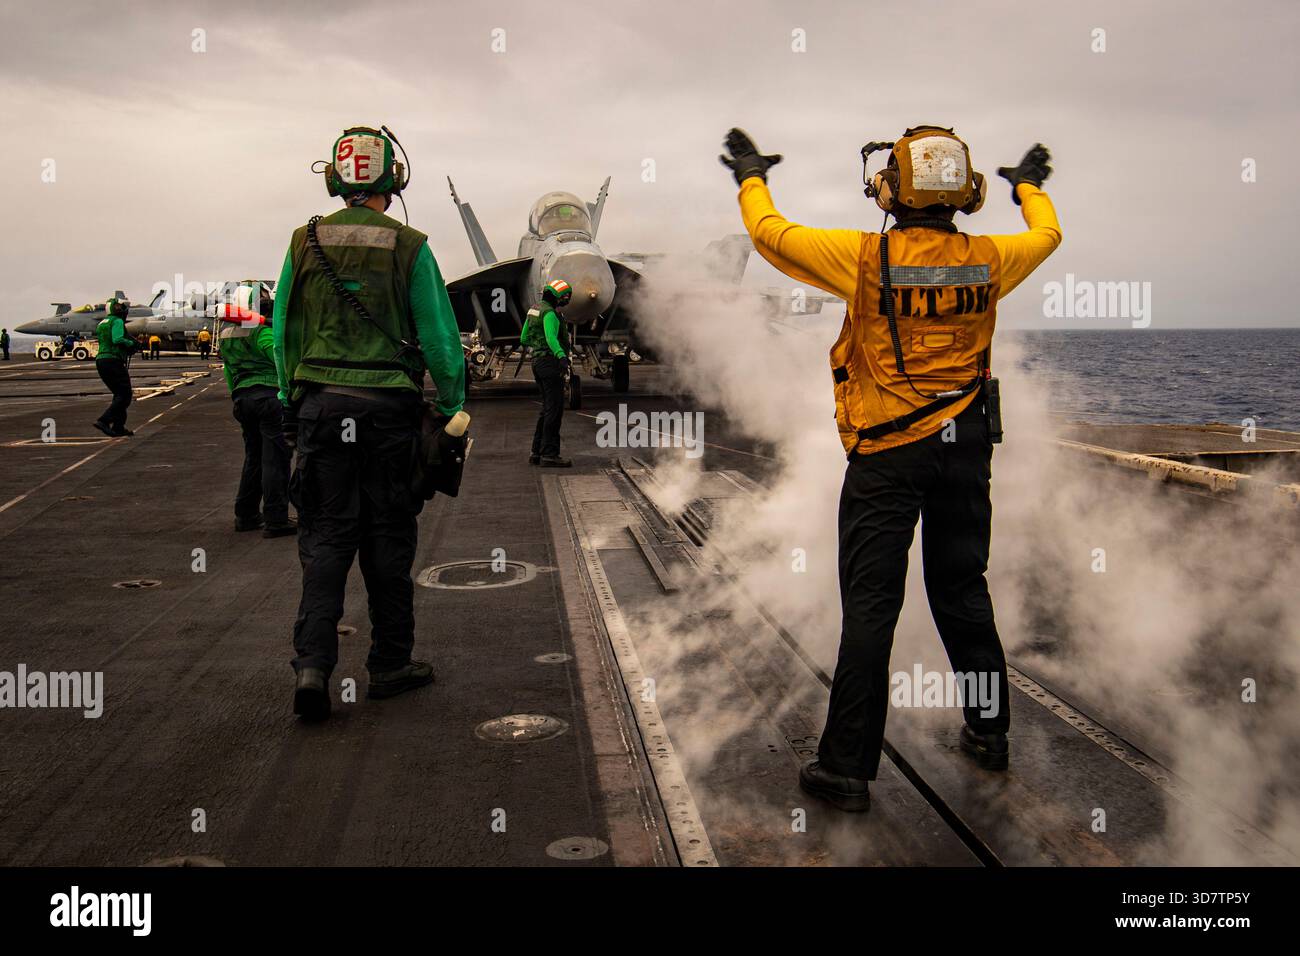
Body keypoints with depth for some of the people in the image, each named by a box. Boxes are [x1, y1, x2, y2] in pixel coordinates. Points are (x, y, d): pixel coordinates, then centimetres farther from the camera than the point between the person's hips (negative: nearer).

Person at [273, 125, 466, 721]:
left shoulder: (306, 242, 2)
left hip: (320, 404, 2)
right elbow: (440, 338, -4)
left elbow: (283, 333, 7)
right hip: (388, 409, -2)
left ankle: (312, 666, -5)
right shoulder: (409, 247, -5)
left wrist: (292, 404, 16)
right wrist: (452, 408, 7)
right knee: (387, 540, 9)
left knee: (325, 538, 7)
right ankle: (389, 665, 19)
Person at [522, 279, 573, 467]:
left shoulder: (534, 309, 15)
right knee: (555, 408, -8)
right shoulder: (549, 313, -15)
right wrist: (561, 356, -46)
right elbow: (551, 337, -33)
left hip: (538, 360, 10)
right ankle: (549, 454, -10)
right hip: (550, 361, -10)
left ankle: (537, 452, 17)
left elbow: (524, 338, 24)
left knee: (547, 407, 15)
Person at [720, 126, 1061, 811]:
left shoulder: (868, 258, -12)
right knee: (963, 592, 18)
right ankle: (989, 731, 32)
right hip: (966, 447, 4)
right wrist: (1030, 185, 43)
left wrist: (751, 176, 19)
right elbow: (1047, 235, 23)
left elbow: (770, 233, -1)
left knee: (870, 607, -1)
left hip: (887, 455, -4)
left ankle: (847, 767, 3)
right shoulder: (988, 260, 0)